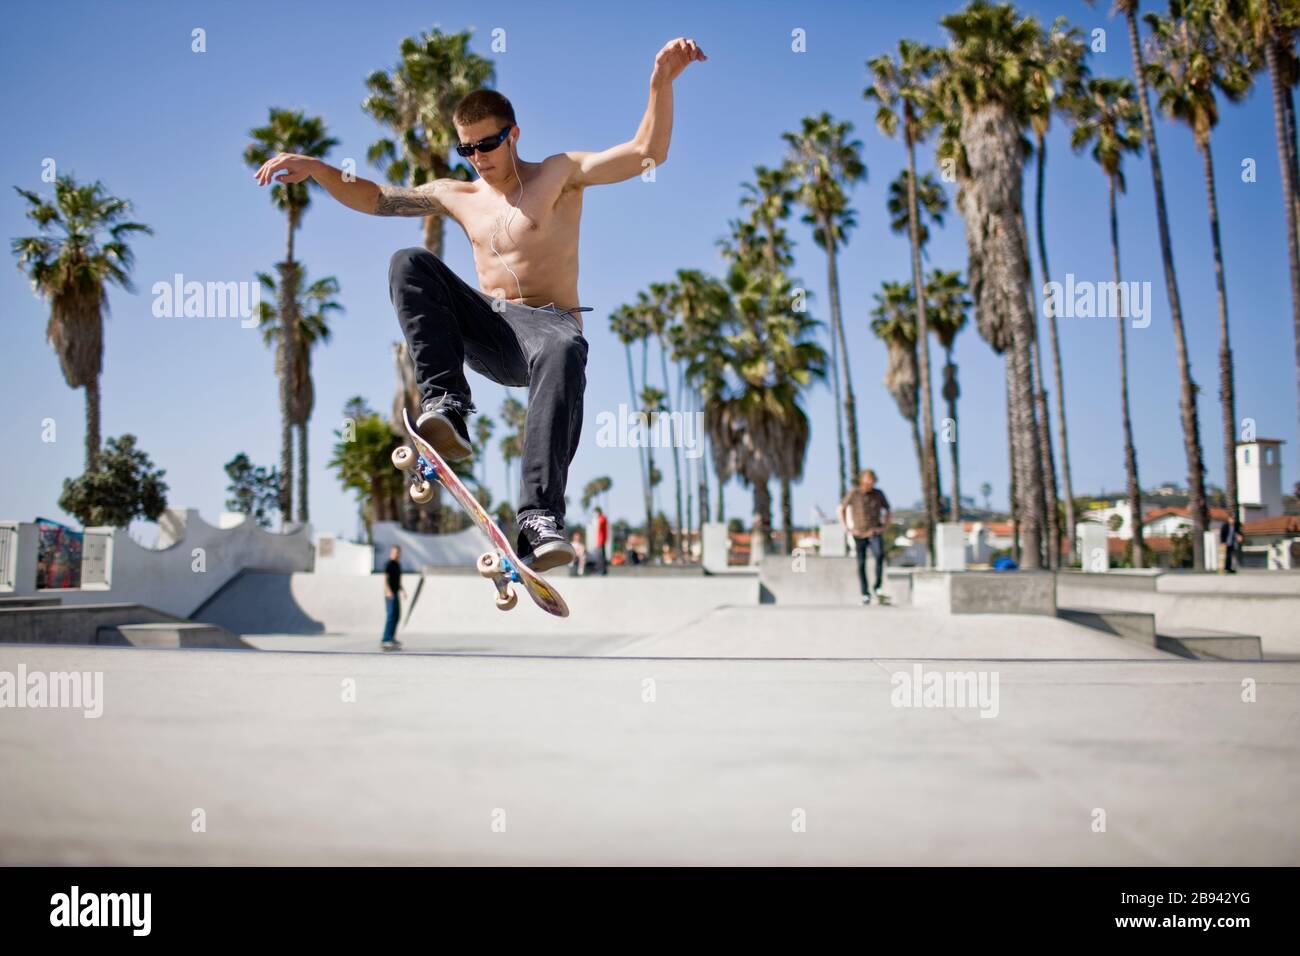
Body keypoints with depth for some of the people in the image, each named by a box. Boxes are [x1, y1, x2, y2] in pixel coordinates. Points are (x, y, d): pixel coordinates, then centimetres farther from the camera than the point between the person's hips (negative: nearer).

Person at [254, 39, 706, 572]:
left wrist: (661, 81, -17)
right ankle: (446, 407, -33)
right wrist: (314, 168, 6)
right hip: (488, 331, 4)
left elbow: (647, 153, -3)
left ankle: (540, 519, -51)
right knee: (408, 264, -18)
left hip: (547, 323, -4)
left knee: (564, 351, -42)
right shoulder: (457, 196, 19)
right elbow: (376, 199, 20)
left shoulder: (560, 174, 8)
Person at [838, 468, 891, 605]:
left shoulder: (879, 494, 1)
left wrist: (884, 527, 4)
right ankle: (865, 595, 6)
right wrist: (846, 529, 1)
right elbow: (841, 509, 8)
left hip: (875, 533, 0)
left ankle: (877, 588, -14)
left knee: (879, 556, -24)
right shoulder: (853, 493, -3)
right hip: (859, 534, 0)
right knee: (861, 564, -2)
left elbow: (887, 510, 16)